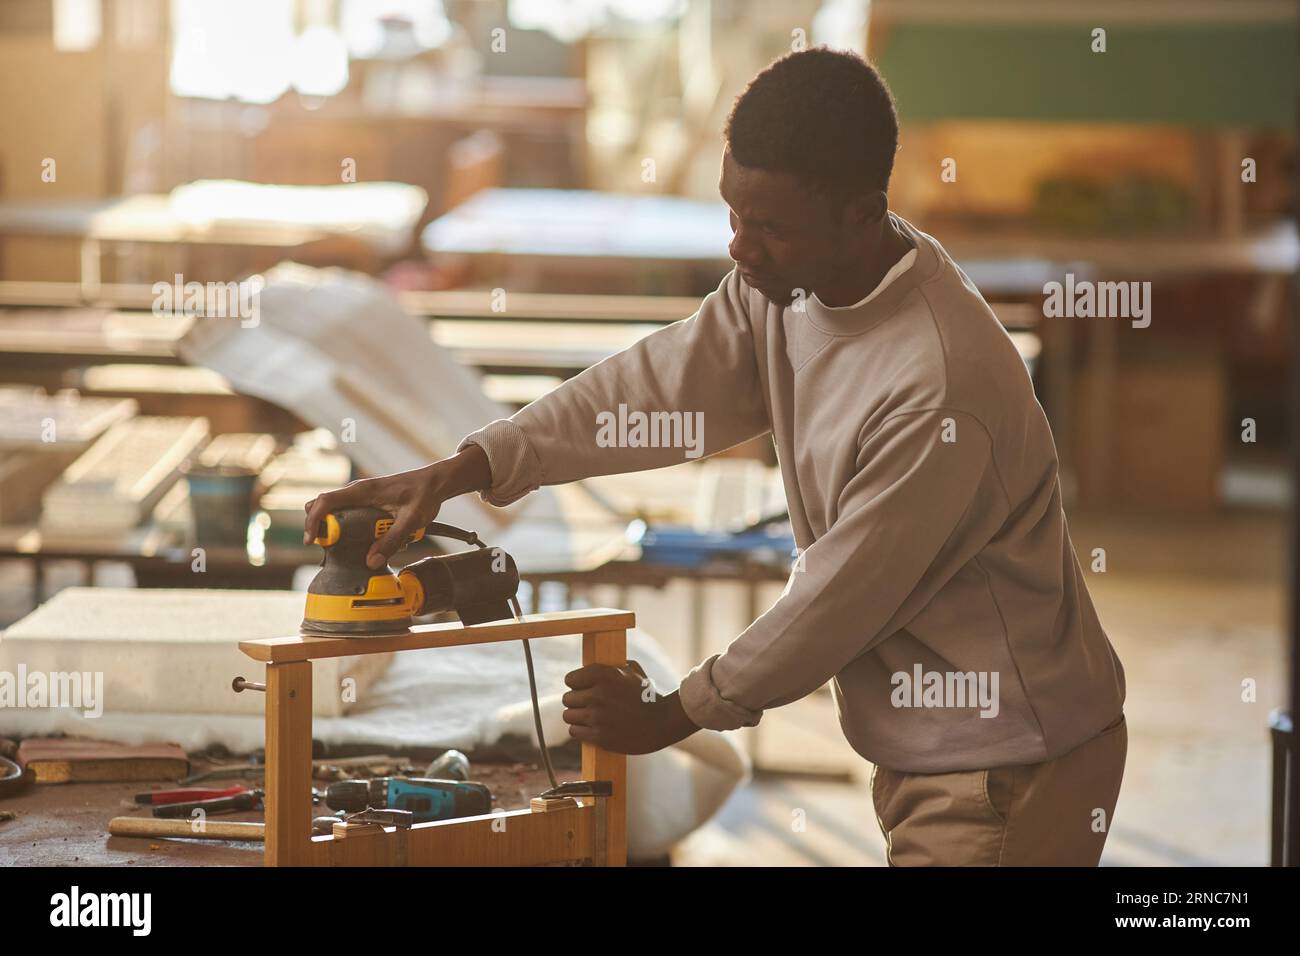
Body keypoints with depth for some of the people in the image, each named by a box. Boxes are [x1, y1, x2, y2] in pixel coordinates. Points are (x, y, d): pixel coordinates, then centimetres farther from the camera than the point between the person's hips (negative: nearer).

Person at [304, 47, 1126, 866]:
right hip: (923, 749, 8)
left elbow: (837, 602, -22)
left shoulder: (944, 385, -29)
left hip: (1011, 770, -8)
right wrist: (452, 476, -8)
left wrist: (672, 715, -9)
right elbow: (652, 385, 2)